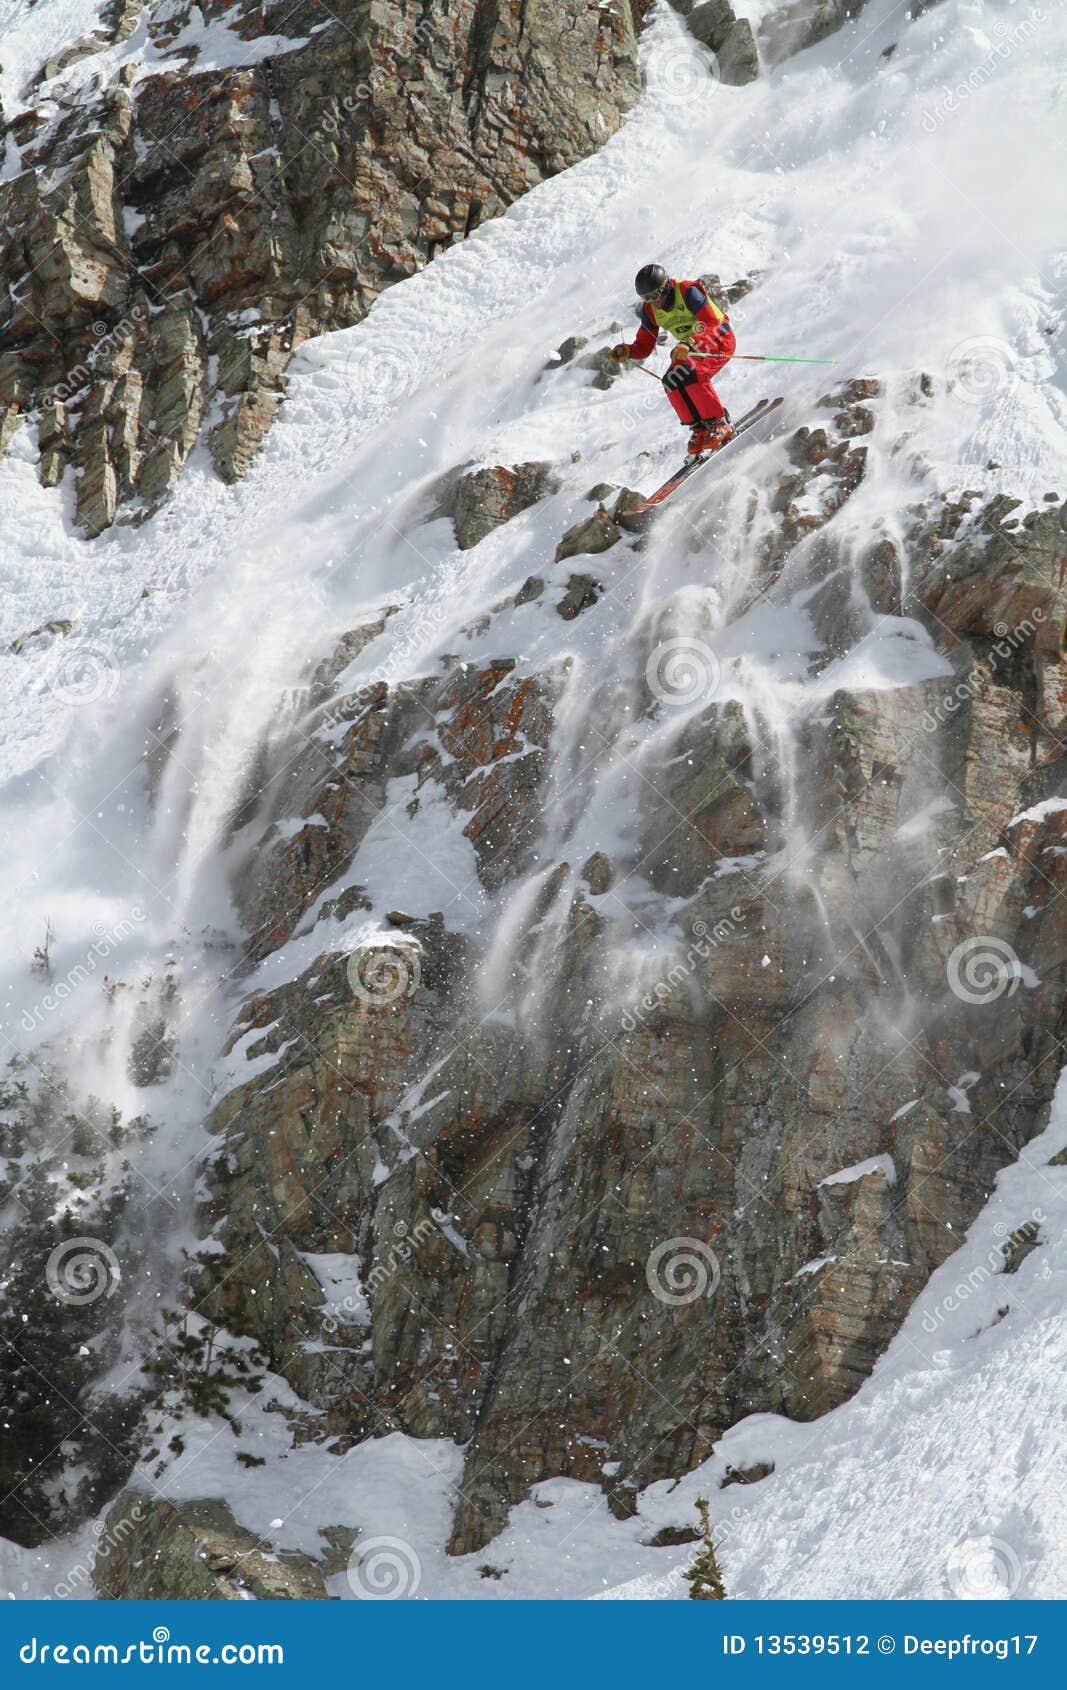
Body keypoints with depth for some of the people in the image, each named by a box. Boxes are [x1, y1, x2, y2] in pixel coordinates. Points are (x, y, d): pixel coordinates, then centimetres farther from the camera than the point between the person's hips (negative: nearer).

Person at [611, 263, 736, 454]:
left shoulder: (688, 292, -26)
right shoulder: (650, 310, -6)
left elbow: (711, 324, -34)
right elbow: (644, 346, 1)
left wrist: (689, 344, -49)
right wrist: (626, 352, -21)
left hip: (720, 340, -7)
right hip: (692, 348, 7)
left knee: (689, 375, -29)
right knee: (671, 381, -15)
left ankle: (719, 425, -19)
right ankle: (699, 428, -5)